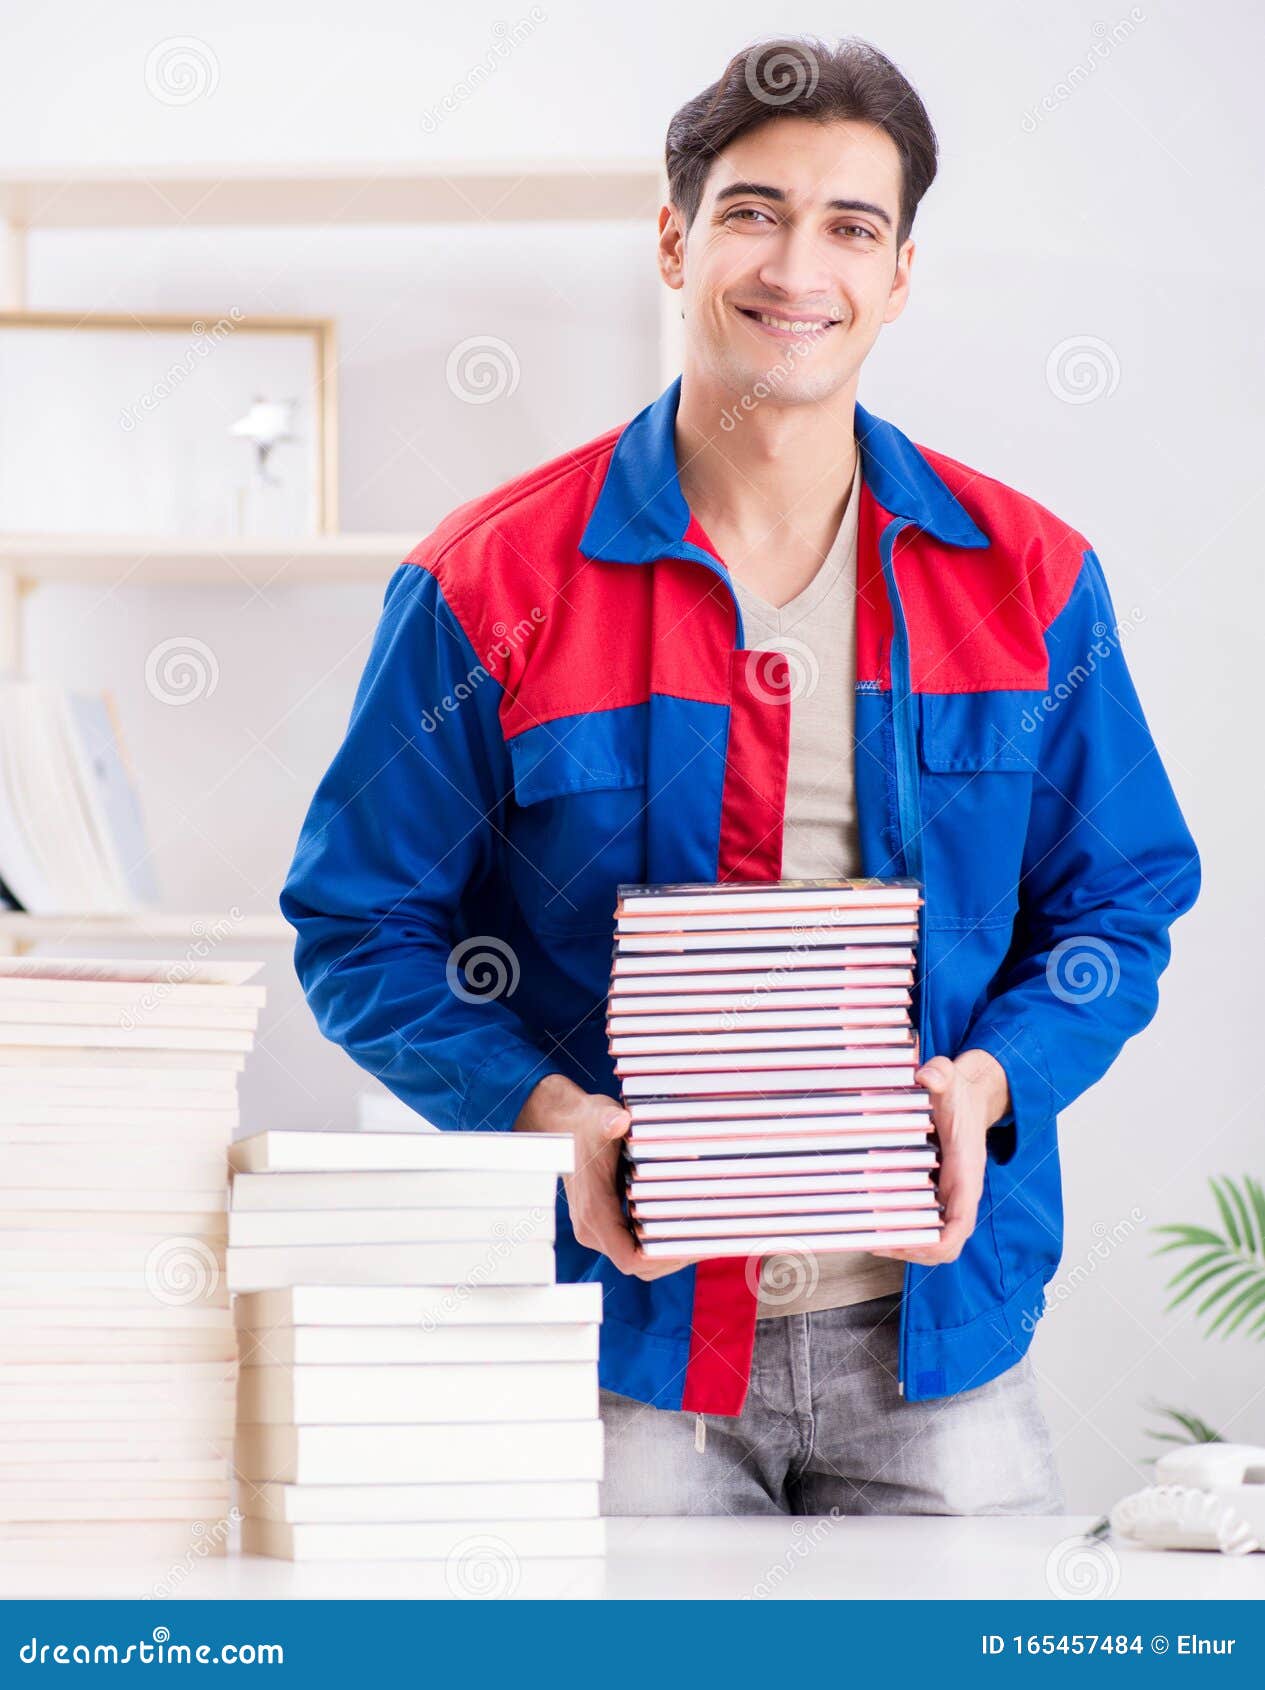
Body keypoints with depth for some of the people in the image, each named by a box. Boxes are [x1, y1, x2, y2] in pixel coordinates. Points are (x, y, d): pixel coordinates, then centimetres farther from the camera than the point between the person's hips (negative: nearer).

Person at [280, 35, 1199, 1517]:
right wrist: (550, 1114, -15)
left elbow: (1118, 901, 11)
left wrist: (989, 1079, -9)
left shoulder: (1025, 580, 5)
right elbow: (362, 922, 1)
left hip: (936, 1330, 2)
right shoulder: (493, 585, -2)